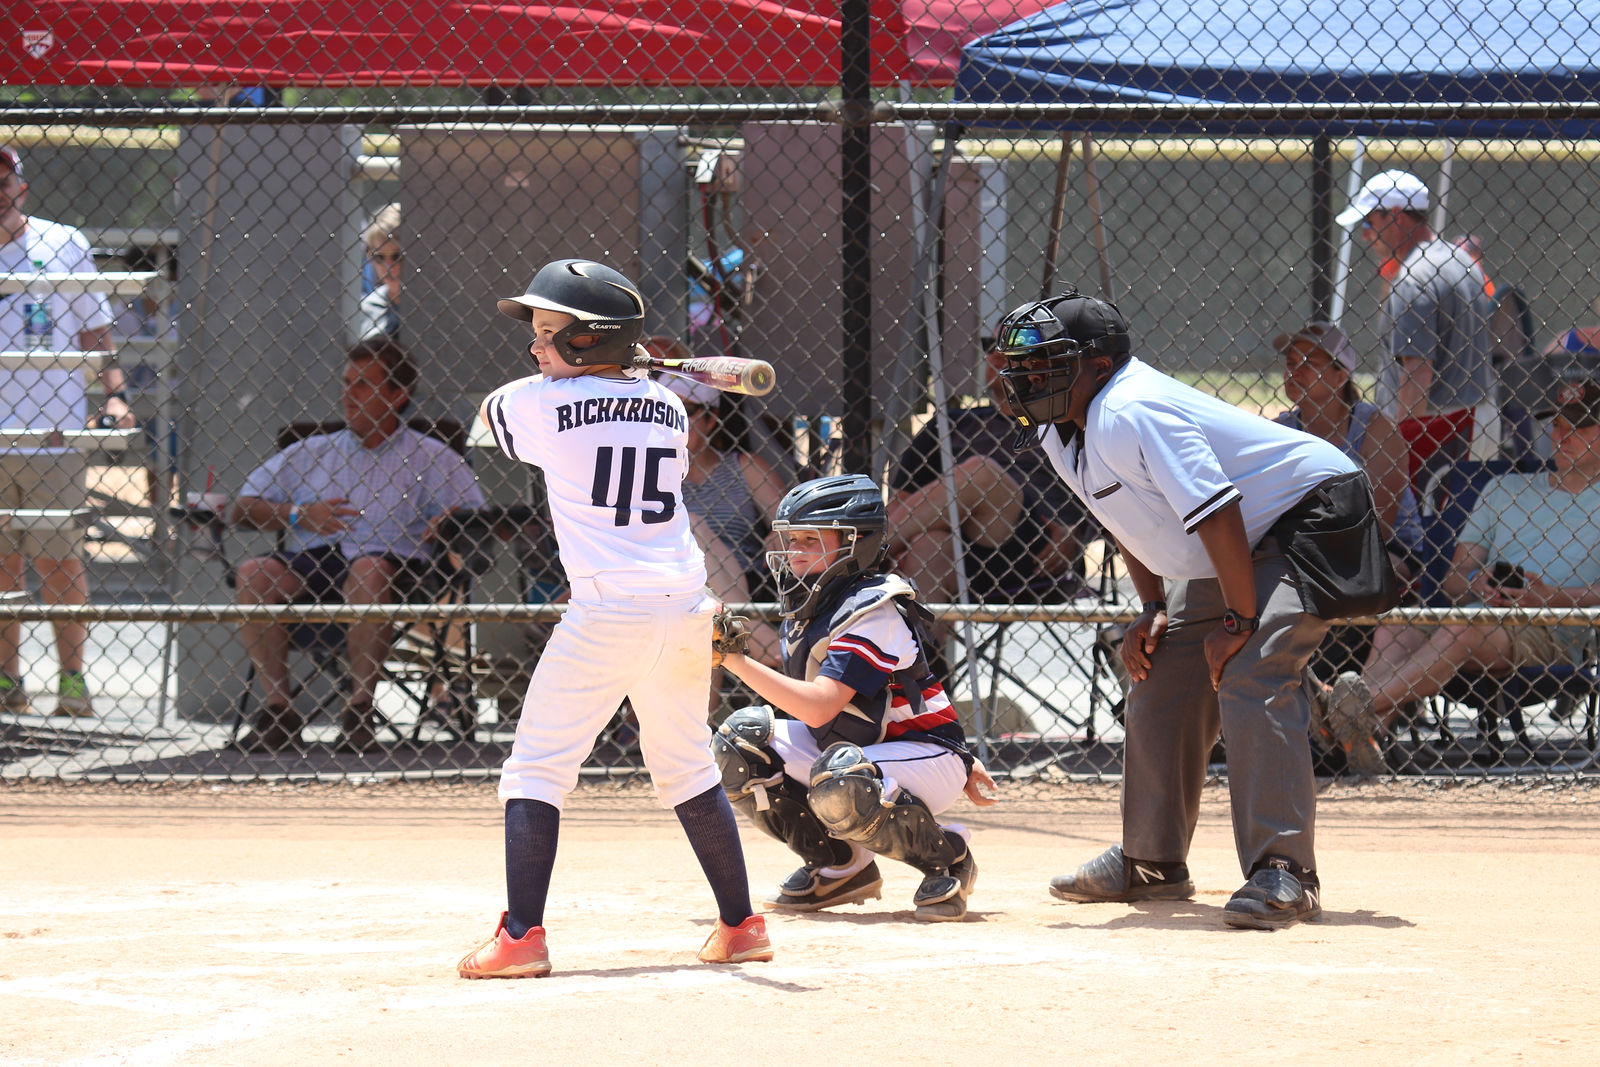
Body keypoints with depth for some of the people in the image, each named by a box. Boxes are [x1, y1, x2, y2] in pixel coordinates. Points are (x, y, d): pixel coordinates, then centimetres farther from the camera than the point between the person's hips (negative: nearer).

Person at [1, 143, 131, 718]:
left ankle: (73, 684, 3)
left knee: (60, 565, -1)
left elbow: (95, 330, 9)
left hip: (54, 433, -1)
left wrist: (113, 393, -3)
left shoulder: (64, 245, 5)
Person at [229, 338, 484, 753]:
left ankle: (359, 710, -31)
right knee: (253, 573, -28)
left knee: (368, 571, -39)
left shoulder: (431, 458, 16)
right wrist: (297, 514, 2)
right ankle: (279, 710, -25)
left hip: (394, 564, -3)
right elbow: (242, 510, 20)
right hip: (311, 560, 3)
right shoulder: (310, 453, 25)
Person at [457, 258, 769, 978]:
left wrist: (556, 373, 28)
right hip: (683, 608, 6)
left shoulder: (545, 403, -4)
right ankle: (740, 925, 20)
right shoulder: (669, 409, 9)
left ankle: (521, 936, -11)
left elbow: (487, 412, 17)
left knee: (536, 770, -1)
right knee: (687, 770, 18)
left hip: (607, 611, -5)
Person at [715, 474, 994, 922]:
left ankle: (947, 859, -11)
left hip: (928, 753, -9)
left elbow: (819, 708, -34)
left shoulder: (873, 612, -24)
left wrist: (734, 658, -37)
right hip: (853, 745, 9)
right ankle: (837, 866, 4)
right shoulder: (805, 610, 4)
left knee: (839, 783, -40)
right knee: (739, 739, -6)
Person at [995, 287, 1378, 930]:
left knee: (1251, 680, -27)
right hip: (1223, 562, 11)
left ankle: (1282, 872, -30)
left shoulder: (1130, 415, -29)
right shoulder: (1059, 431, 2)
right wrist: (1153, 608, 7)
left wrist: (1238, 622, -27)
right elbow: (1128, 517, 17)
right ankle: (1151, 864, 28)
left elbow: (1216, 515, -31)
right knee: (1161, 689, 13)